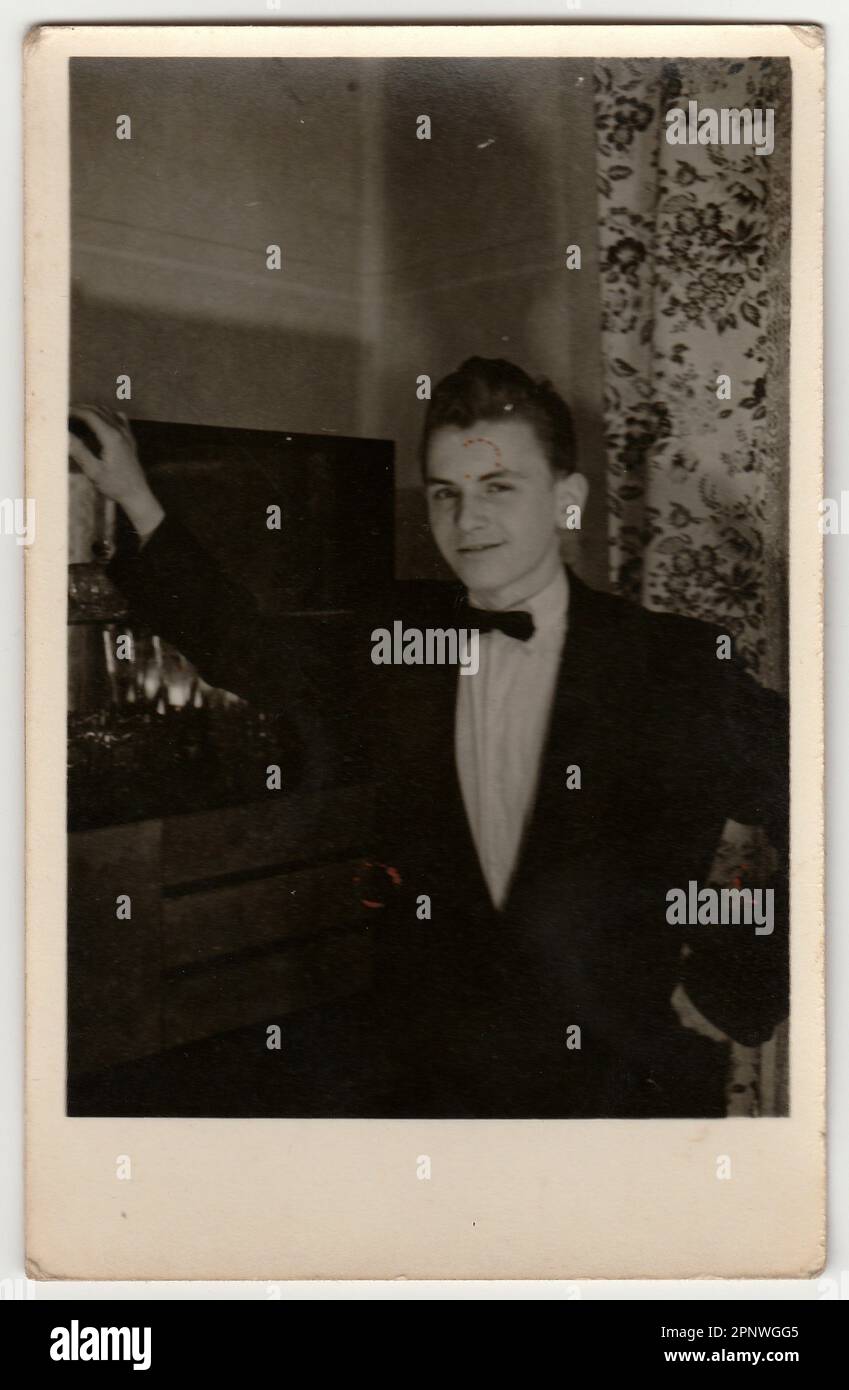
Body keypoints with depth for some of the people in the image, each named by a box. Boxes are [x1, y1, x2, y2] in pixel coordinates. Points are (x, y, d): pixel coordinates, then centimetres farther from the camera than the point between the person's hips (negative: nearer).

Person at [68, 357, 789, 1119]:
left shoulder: (677, 663, -9)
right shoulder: (397, 647, 1)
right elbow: (244, 646, 15)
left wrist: (740, 989, -7)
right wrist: (136, 498, 14)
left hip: (623, 1082, -2)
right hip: (430, 1078, 3)